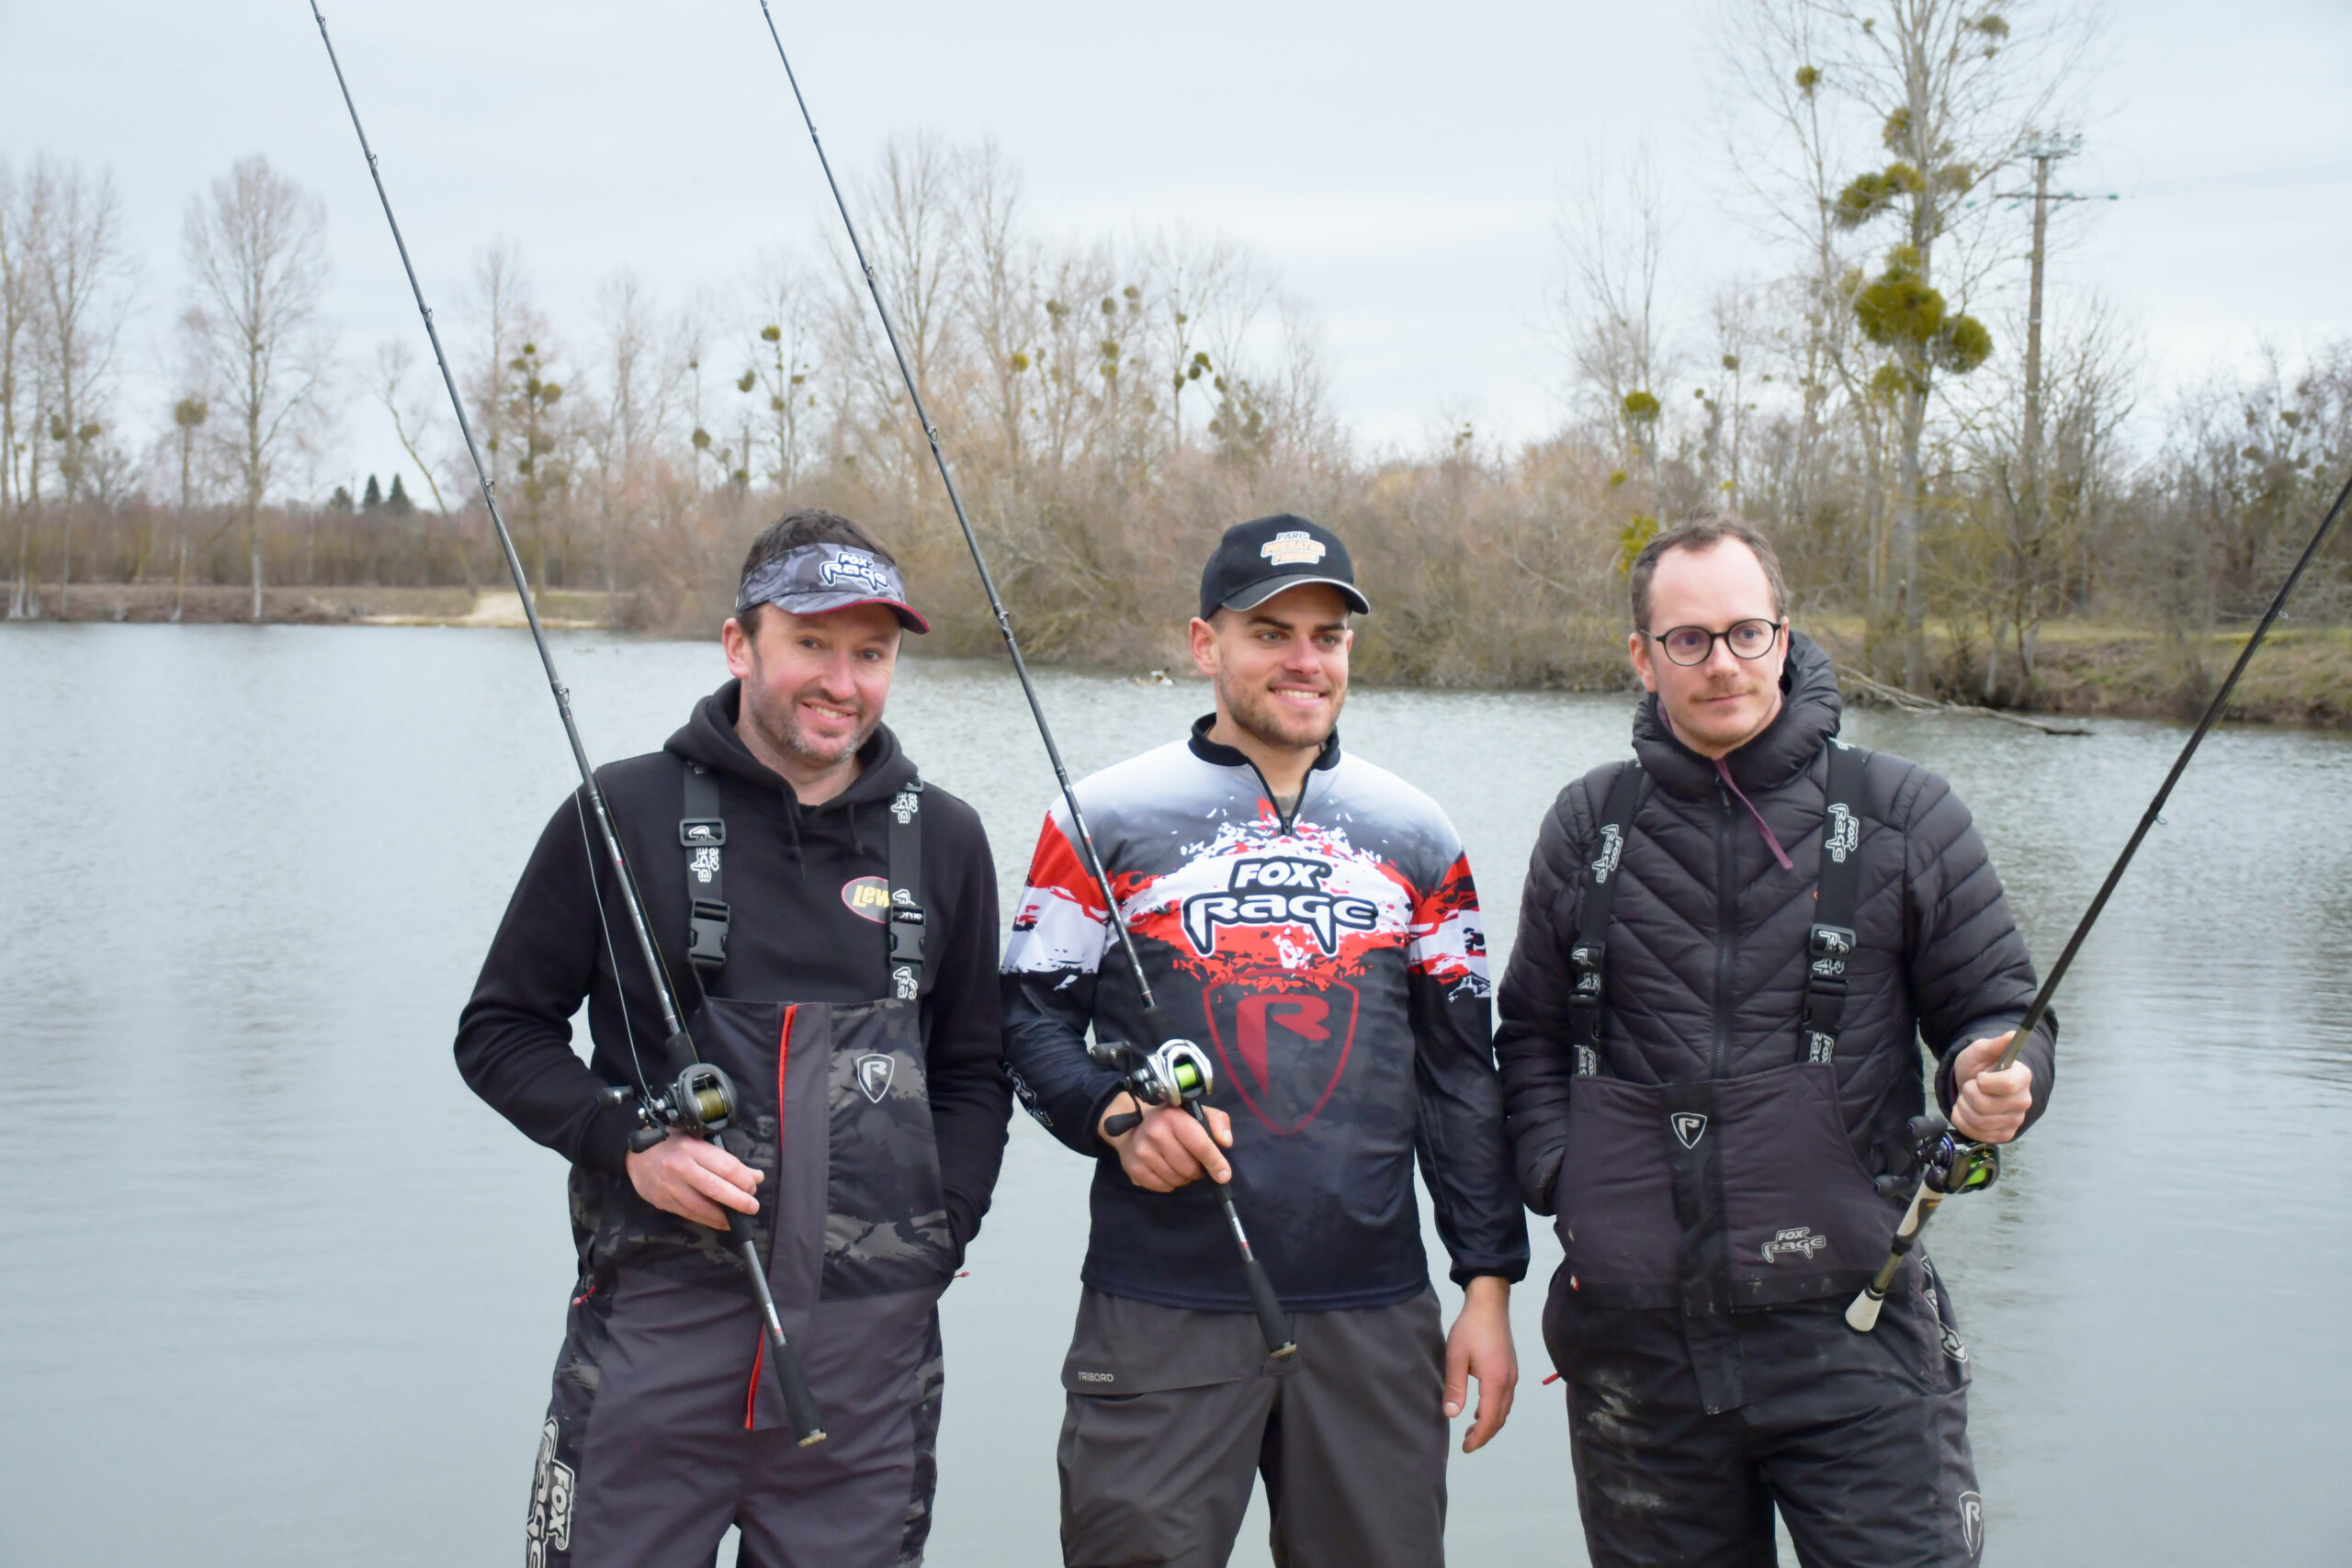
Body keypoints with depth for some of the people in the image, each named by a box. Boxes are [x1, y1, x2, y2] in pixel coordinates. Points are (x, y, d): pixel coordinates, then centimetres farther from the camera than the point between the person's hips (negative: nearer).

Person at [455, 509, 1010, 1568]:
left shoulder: (943, 841, 9)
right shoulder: (626, 814, 1)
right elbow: (498, 1031, 6)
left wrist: (935, 1239, 3)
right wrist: (623, 1140, -10)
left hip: (870, 1340, 2)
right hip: (657, 1320, -2)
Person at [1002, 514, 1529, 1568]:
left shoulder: (1415, 837, 11)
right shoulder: (1110, 820, 3)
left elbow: (1461, 1070, 12)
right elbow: (1032, 1017, 5)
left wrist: (1488, 1282, 7)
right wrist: (1114, 1113, -14)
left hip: (1375, 1318, 3)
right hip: (1162, 1311, -2)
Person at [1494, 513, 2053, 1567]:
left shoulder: (1899, 815, 3)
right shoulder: (1588, 826, 10)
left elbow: (2000, 1008, 7)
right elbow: (1532, 1032, 18)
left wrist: (1994, 1081, -16)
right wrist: (1556, 1174, 2)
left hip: (1848, 1327, -2)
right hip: (1634, 1333, 3)